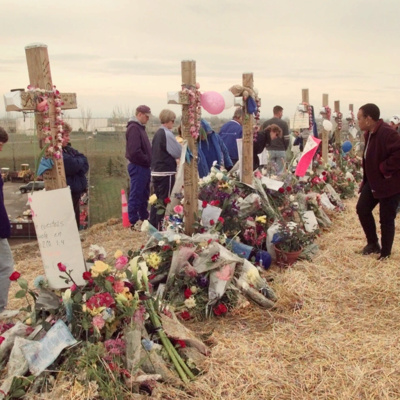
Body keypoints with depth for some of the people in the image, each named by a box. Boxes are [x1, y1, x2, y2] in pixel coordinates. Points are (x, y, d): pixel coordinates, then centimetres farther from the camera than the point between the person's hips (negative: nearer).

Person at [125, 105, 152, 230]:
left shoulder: (140, 127, 17)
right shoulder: (133, 128, -15)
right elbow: (134, 151, -24)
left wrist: (148, 161, 7)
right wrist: (147, 160, -13)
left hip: (144, 167, 10)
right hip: (137, 167, -10)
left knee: (144, 194, 18)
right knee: (136, 195, -3)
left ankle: (144, 218, 29)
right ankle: (134, 222, 3)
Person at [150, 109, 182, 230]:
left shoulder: (157, 134, 13)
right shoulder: (167, 134, -14)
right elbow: (179, 152, -11)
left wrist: (174, 158, 14)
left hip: (155, 171, 8)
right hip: (166, 172, -8)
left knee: (157, 198, 13)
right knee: (165, 200, -1)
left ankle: (153, 225, 17)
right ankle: (161, 226, 2)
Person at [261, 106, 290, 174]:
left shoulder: (265, 123, 2)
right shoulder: (283, 123, -4)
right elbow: (287, 138, -5)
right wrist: (284, 148, 11)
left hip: (269, 150, 2)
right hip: (281, 150, -2)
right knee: (279, 171, 1)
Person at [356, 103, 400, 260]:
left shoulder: (387, 133, -24)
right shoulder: (369, 133, 7)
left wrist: (385, 169, -27)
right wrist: (365, 179, 13)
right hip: (373, 181, 9)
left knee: (386, 219, 2)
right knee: (362, 208, 9)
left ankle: (385, 253, 18)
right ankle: (373, 243, 26)